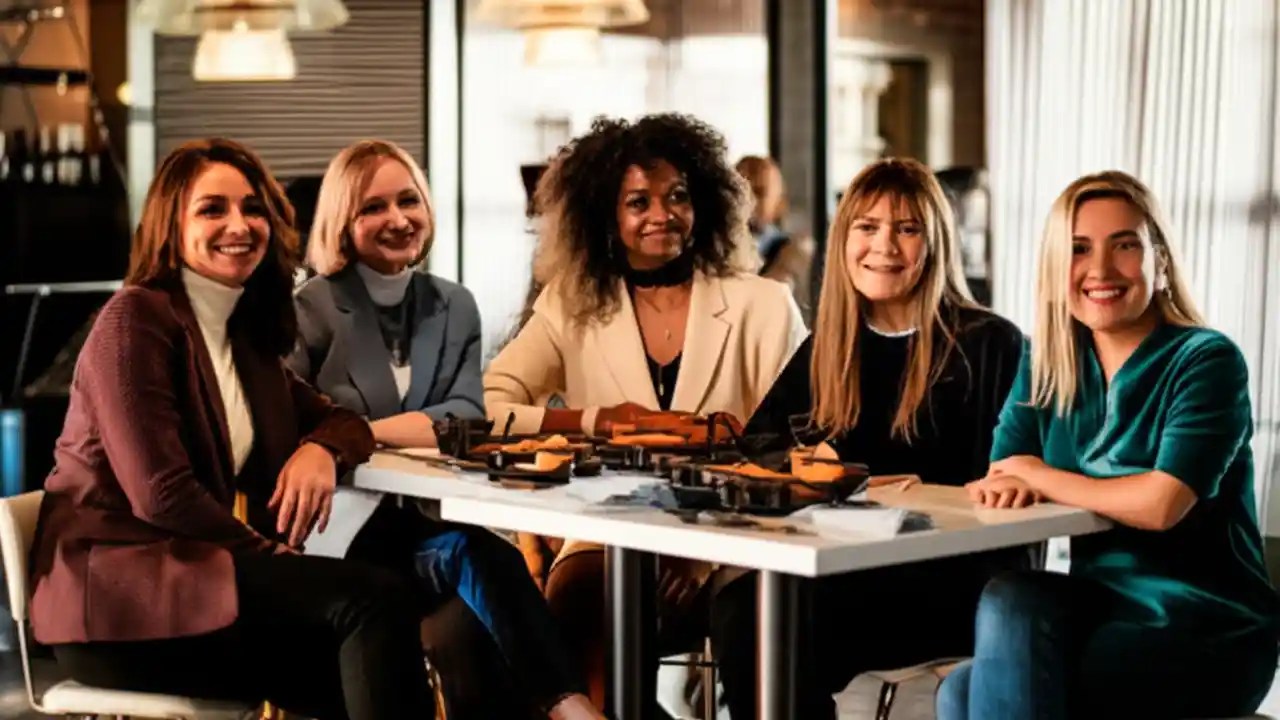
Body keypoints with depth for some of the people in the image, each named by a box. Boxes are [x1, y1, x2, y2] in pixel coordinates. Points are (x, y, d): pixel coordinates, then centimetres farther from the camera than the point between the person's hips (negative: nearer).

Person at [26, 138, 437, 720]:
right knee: (373, 600, -23)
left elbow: (337, 419, 21)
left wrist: (321, 450, -4)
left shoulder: (248, 332, 16)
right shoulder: (135, 320, -10)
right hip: (116, 594, -8)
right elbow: (161, 494, -17)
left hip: (186, 572, 8)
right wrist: (268, 554, -8)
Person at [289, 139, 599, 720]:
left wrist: (360, 432, -16)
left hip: (427, 521, 4)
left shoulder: (455, 306, 13)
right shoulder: (308, 310, 0)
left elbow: (467, 419, -1)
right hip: (344, 529, -4)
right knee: (473, 554, -31)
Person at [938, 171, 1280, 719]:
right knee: (1009, 602, -27)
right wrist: (1003, 486, -22)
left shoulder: (1207, 362, -11)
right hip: (1100, 607, 5)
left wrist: (1035, 474, -9)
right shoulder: (1047, 363, 8)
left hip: (1209, 632, -5)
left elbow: (1161, 504, -23)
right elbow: (1000, 483, 3)